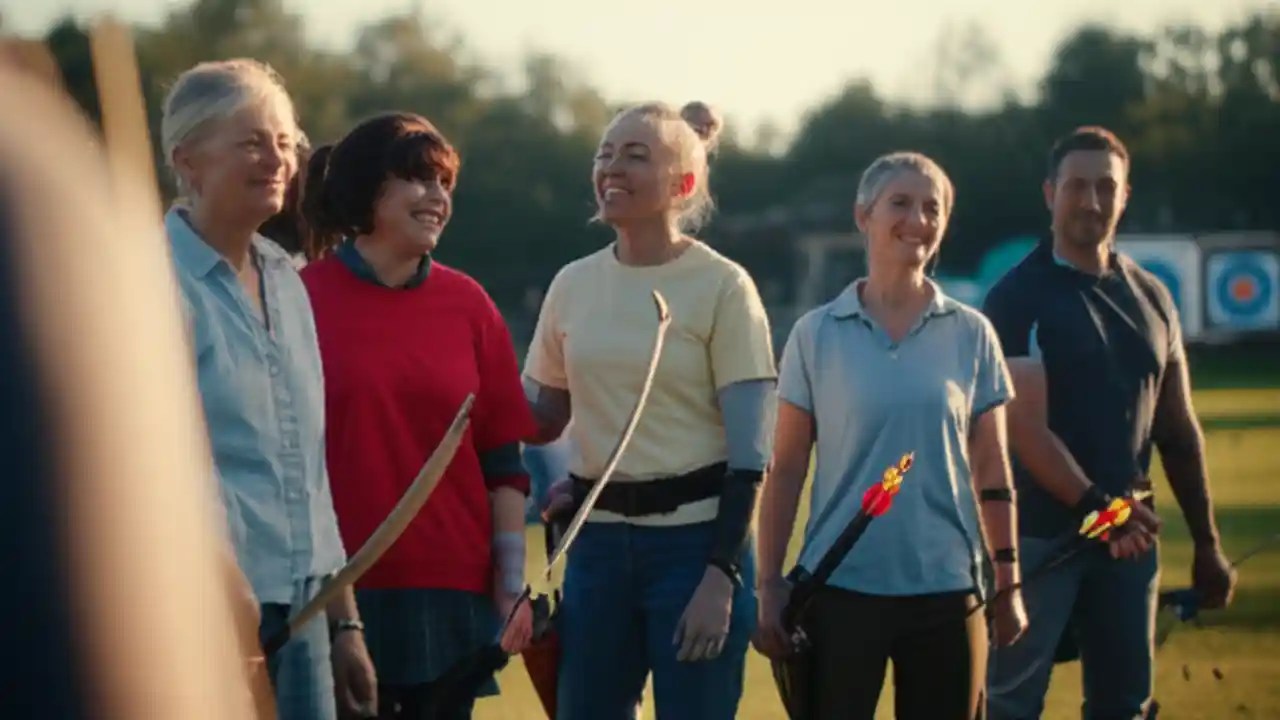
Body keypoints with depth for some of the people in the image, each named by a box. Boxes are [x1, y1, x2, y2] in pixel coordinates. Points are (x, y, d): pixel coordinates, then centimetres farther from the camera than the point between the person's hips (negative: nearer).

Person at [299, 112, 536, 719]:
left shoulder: (467, 305, 8)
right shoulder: (301, 300, -3)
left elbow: (503, 459, 10)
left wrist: (512, 580, 4)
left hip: (450, 595, 3)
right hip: (339, 594, -3)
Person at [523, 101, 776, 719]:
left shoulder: (721, 286, -5)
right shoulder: (574, 284, 8)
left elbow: (749, 451, -8)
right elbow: (535, 418, 18)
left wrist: (722, 576, -15)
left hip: (694, 537, -5)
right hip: (597, 540, 5)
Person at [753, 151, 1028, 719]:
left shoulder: (971, 335, 5)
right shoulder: (817, 334, 1)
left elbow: (991, 470, 8)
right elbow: (786, 469, 3)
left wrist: (1009, 584, 6)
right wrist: (769, 586, -2)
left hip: (946, 589, 1)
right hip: (840, 587, -1)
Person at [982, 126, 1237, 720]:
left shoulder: (1151, 298, 12)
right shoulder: (1018, 298, -6)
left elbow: (1178, 431, 16)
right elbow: (1027, 430, -14)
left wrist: (1206, 544, 14)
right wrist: (1096, 508, -23)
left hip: (1129, 536, 6)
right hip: (1039, 535, -6)